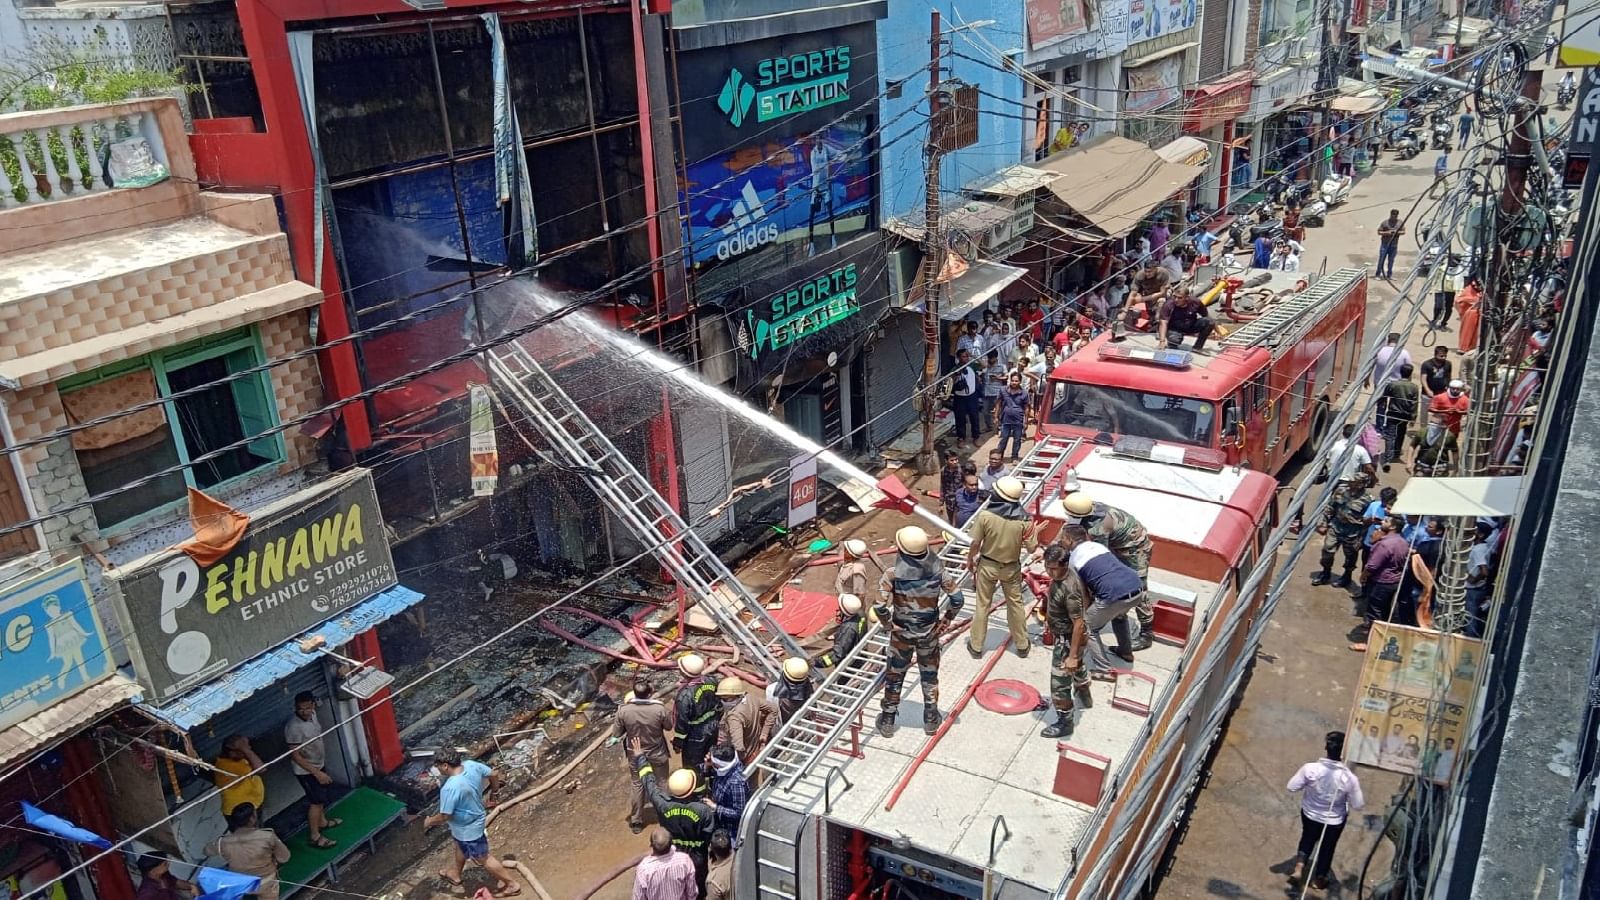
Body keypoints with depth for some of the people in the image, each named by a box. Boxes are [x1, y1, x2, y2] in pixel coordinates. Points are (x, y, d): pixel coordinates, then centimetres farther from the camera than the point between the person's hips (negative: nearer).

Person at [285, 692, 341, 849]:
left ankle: (322, 821, 46)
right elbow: (295, 756, -27)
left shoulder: (312, 714, -9)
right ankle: (314, 836, 18)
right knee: (317, 801, 3)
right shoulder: (294, 727, -33)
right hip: (306, 770, -8)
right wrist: (317, 773, -25)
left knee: (323, 795, 24)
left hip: (318, 764, 8)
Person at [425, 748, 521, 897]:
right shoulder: (471, 765, -17)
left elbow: (444, 816, -27)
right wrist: (492, 791, 19)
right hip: (475, 817, 8)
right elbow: (494, 775, -1)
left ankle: (512, 884, 23)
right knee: (461, 846, 33)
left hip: (468, 828, -8)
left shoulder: (450, 788, -38)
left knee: (483, 858, 11)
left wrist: (429, 821, -6)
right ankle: (454, 873, 58)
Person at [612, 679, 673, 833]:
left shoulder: (624, 710, -22)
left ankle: (636, 822, 34)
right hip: (658, 755, -1)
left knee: (638, 787, 22)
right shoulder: (659, 708, -26)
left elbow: (616, 733, -9)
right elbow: (669, 726, -8)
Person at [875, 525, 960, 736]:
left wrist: (889, 624, -11)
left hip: (902, 633, -2)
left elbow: (882, 607, -30)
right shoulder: (936, 570, -17)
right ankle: (931, 720, 35)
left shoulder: (893, 574, -24)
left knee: (894, 677, 18)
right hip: (929, 633, 2)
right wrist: (947, 619, 2)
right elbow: (956, 599, -14)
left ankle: (887, 722, 30)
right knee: (929, 675, 23)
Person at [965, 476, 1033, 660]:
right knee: (1015, 604, 19)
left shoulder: (986, 515, -22)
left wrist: (970, 560, 5)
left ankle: (976, 646, 25)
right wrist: (1034, 530, 9)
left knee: (982, 605, 13)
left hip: (988, 565, -1)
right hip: (1012, 567, 1)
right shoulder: (1024, 519, -17)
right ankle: (1022, 645, 33)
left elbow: (975, 543, -14)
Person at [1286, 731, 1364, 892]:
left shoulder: (1310, 769, -30)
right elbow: (1357, 806, -18)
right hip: (1335, 820, -1)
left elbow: (1292, 787, -16)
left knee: (1308, 839, 31)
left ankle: (1299, 868, 21)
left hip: (1310, 814, 1)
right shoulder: (1349, 778, -31)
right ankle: (1319, 879, 43)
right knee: (1327, 847, 25)